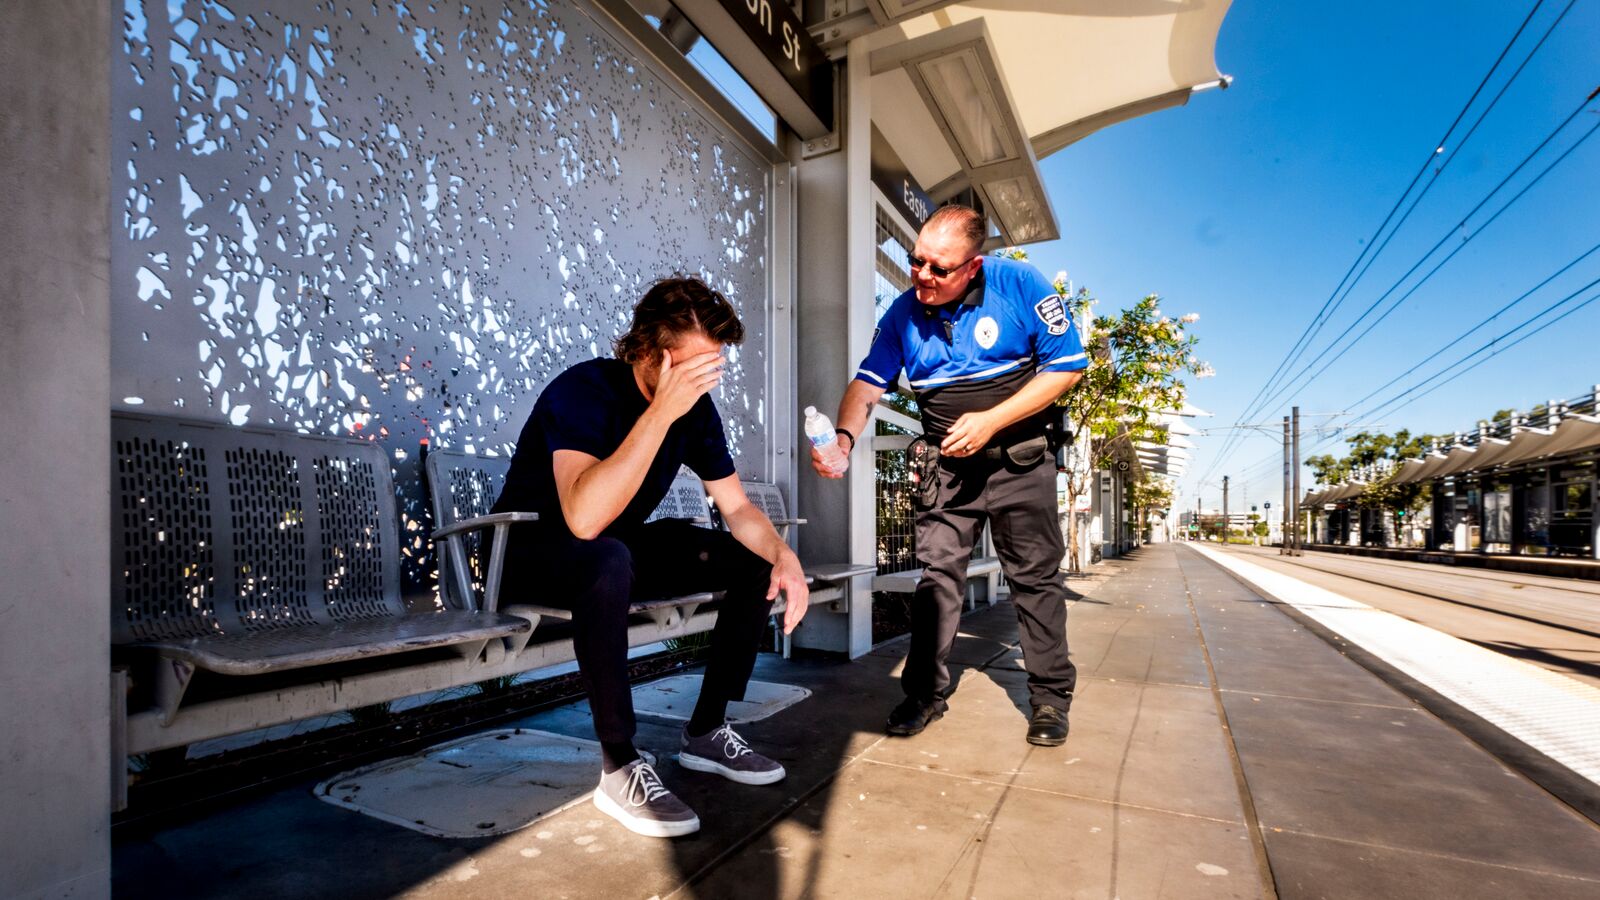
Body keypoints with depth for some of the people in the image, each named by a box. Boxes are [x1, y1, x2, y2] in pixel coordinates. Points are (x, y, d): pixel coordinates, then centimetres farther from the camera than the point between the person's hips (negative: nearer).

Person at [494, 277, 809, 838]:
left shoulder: (696, 406, -7)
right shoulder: (582, 391, -27)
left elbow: (737, 507, -4)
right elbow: (585, 519, -42)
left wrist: (782, 554, -24)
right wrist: (661, 412, -44)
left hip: (622, 549, 7)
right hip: (530, 550, -6)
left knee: (757, 561, -6)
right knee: (608, 559, -41)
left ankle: (706, 732, 4)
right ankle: (619, 768, -24)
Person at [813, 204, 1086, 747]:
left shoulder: (1019, 284, -11)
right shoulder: (903, 312, -2)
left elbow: (1068, 366, -10)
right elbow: (868, 383, -3)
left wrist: (991, 421, -19)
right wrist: (845, 436, -25)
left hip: (1020, 461, -2)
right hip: (945, 465, 2)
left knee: (1035, 576, 4)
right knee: (936, 574, 2)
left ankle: (1050, 696, 19)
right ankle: (926, 691, 14)